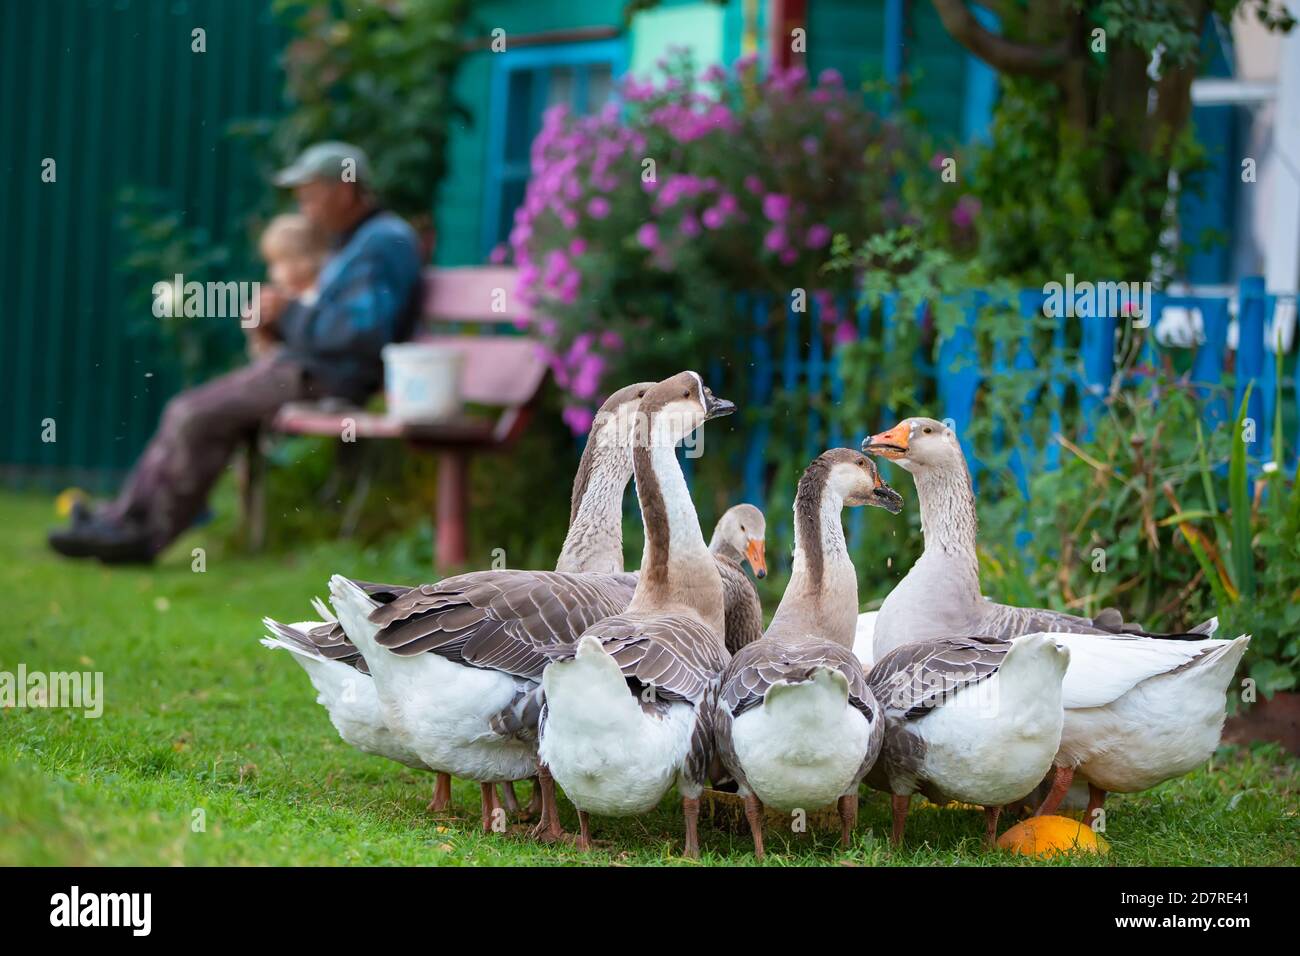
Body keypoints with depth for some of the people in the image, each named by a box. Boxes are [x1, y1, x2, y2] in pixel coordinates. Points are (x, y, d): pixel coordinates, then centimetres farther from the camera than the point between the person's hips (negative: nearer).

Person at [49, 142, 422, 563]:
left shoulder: (384, 243, -13)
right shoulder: (354, 242, 21)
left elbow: (361, 333, -25)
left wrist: (289, 314, -13)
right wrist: (278, 322, 6)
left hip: (326, 382, -11)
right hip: (301, 369, 11)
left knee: (196, 417, -16)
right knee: (187, 413, 1)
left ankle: (145, 535, -7)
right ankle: (122, 518, -3)